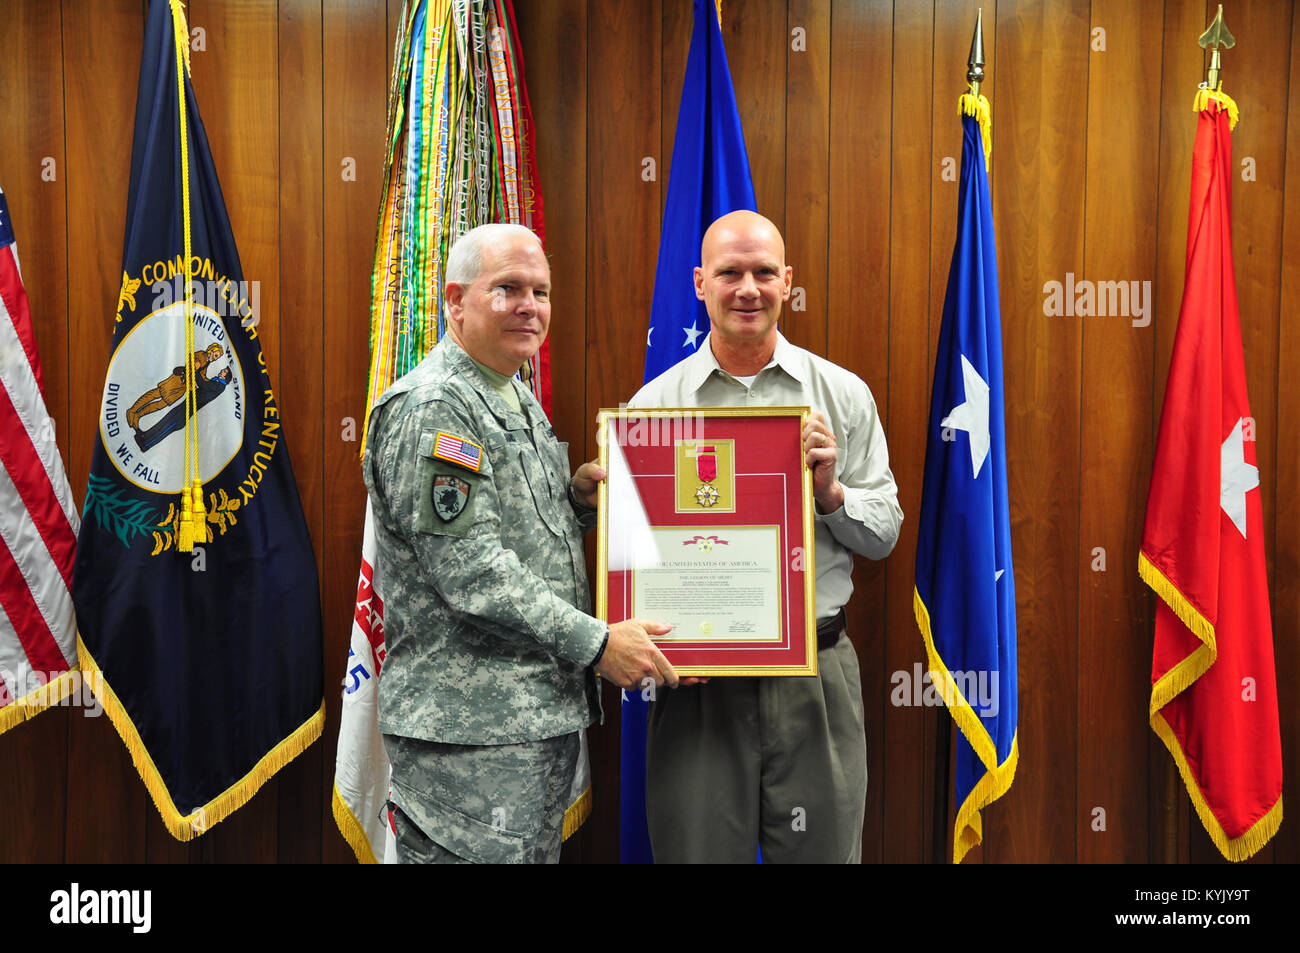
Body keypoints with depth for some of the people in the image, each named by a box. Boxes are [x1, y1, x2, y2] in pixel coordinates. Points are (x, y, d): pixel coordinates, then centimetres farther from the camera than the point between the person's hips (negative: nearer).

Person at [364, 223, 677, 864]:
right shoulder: (431, 407, -15)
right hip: (468, 726, -9)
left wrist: (577, 498, 3)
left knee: (537, 852, 17)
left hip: (545, 710, 9)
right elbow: (469, 570, -21)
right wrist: (596, 643, -19)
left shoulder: (518, 401, 16)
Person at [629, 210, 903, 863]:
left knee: (822, 851, 9)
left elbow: (884, 533, 8)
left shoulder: (843, 395, 6)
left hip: (816, 676, 1)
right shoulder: (653, 404, 3)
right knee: (699, 849, 7)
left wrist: (829, 492, -12)